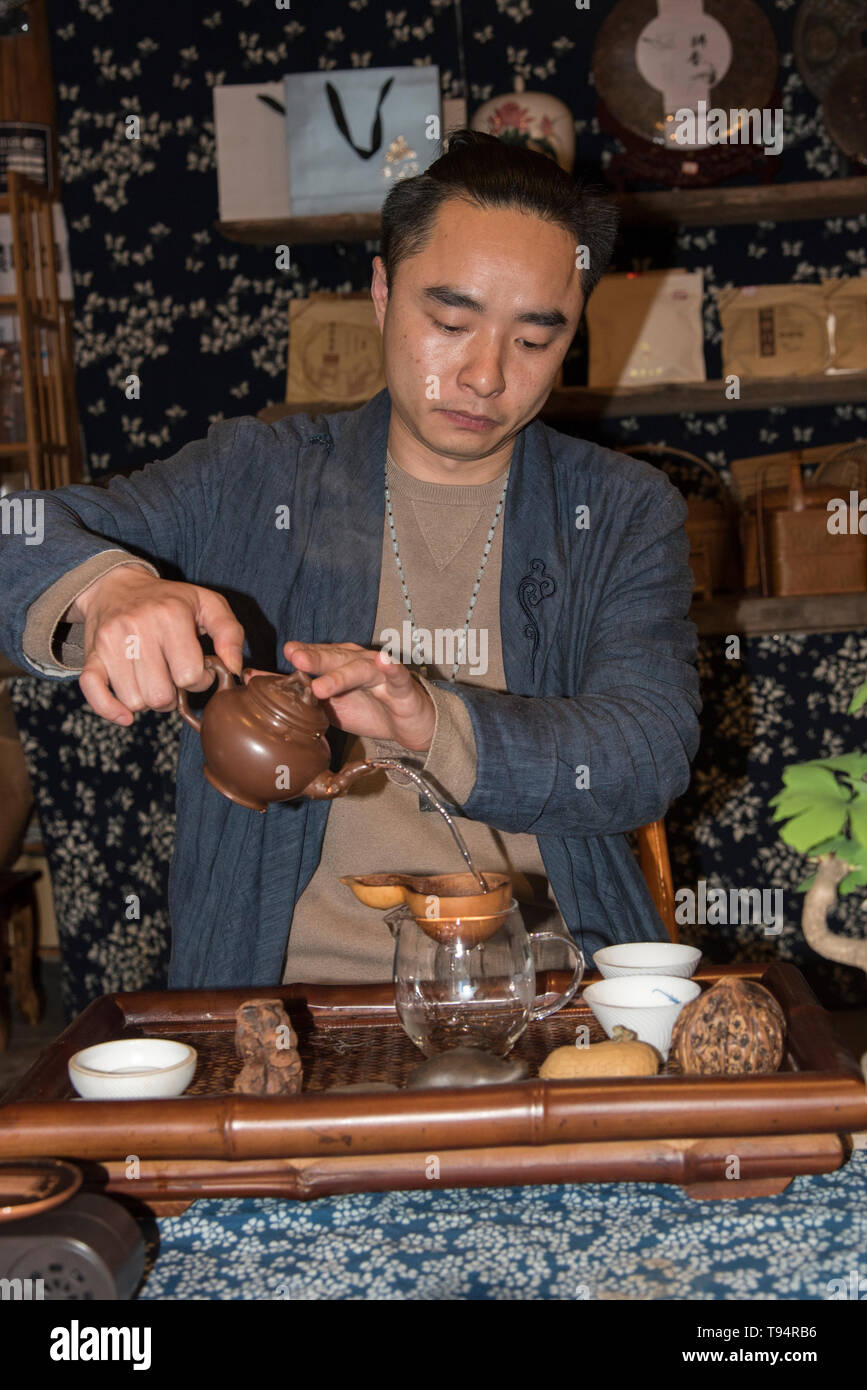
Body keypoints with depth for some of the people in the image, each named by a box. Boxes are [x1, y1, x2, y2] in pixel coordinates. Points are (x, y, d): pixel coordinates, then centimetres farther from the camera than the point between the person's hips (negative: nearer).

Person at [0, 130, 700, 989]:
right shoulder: (250, 479, 9)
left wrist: (434, 723, -22)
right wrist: (104, 587, -22)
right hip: (287, 1005, -1)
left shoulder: (625, 514, 9)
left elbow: (652, 749, -4)